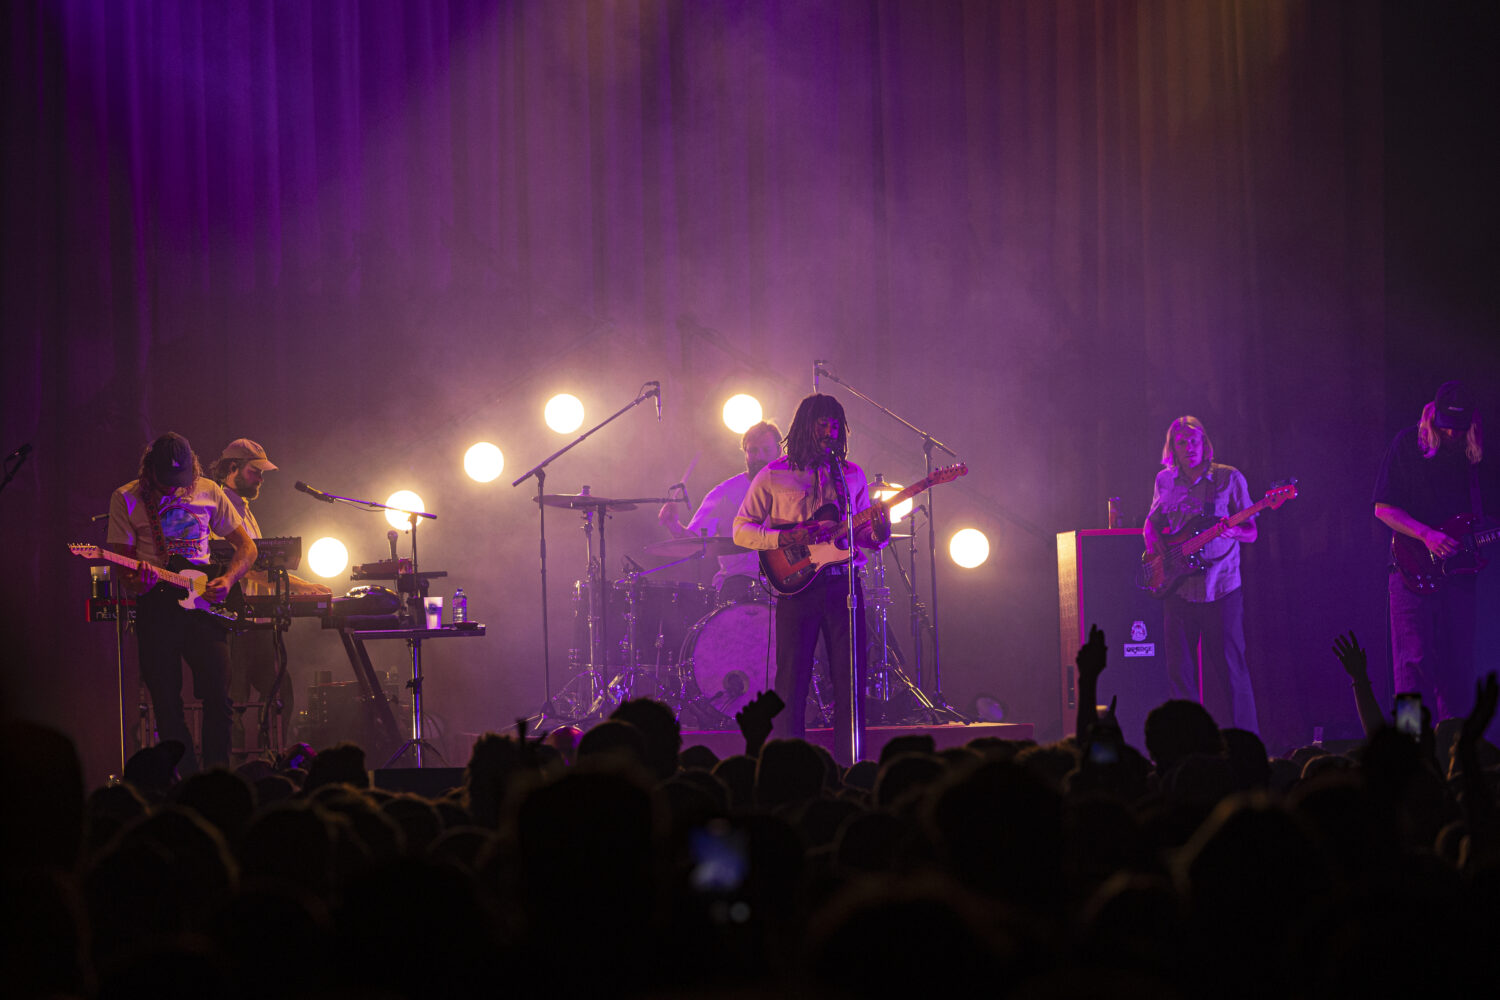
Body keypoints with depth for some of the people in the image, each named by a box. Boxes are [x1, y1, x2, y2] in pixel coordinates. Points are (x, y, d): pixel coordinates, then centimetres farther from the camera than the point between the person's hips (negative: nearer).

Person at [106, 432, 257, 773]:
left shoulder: (207, 491, 8)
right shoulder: (126, 499, 2)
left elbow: (247, 546, 13)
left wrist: (227, 580, -5)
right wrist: (137, 582, -21)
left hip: (203, 602, 1)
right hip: (156, 604, -1)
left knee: (218, 695, -10)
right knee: (167, 703, -1)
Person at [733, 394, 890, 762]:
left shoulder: (852, 475, 13)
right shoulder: (774, 476, 3)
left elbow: (864, 534, 15)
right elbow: (741, 530, 1)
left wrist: (877, 532, -9)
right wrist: (786, 538, -14)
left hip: (844, 584, 3)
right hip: (797, 586, -3)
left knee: (851, 683, 0)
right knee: (792, 682, -3)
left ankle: (848, 770, 5)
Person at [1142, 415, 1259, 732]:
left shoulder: (1229, 478, -1)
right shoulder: (1164, 481, 11)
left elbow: (1251, 532, 0)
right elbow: (1152, 520, 25)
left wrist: (1232, 530, -23)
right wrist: (1152, 539, 3)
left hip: (1220, 589, -4)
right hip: (1178, 590, 4)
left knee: (1228, 668, -6)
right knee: (1179, 669, 4)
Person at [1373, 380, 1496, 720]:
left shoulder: (1474, 452, 10)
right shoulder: (1408, 444, -1)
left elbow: (1494, 507, 19)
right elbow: (1383, 508, -4)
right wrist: (1426, 535, -16)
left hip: (1459, 573, 4)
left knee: (1458, 665, 5)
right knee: (1414, 662, -9)